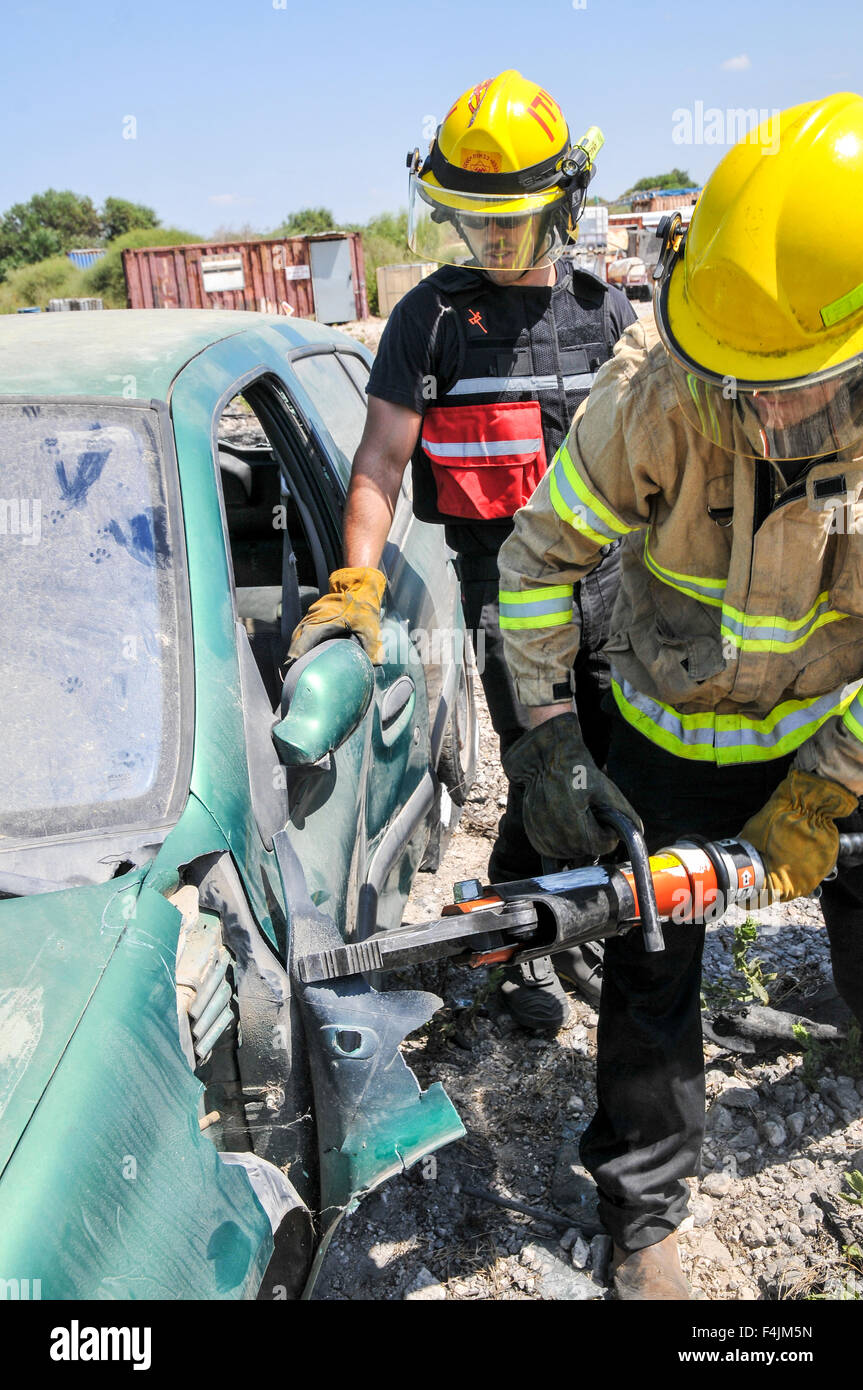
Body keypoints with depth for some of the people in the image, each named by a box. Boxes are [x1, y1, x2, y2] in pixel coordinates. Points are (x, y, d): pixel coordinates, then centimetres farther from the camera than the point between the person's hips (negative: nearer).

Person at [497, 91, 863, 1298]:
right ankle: (644, 1213, 27)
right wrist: (546, 737, -20)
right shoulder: (654, 399, -26)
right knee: (651, 976, 5)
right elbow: (538, 559, -14)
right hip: (675, 737, -1)